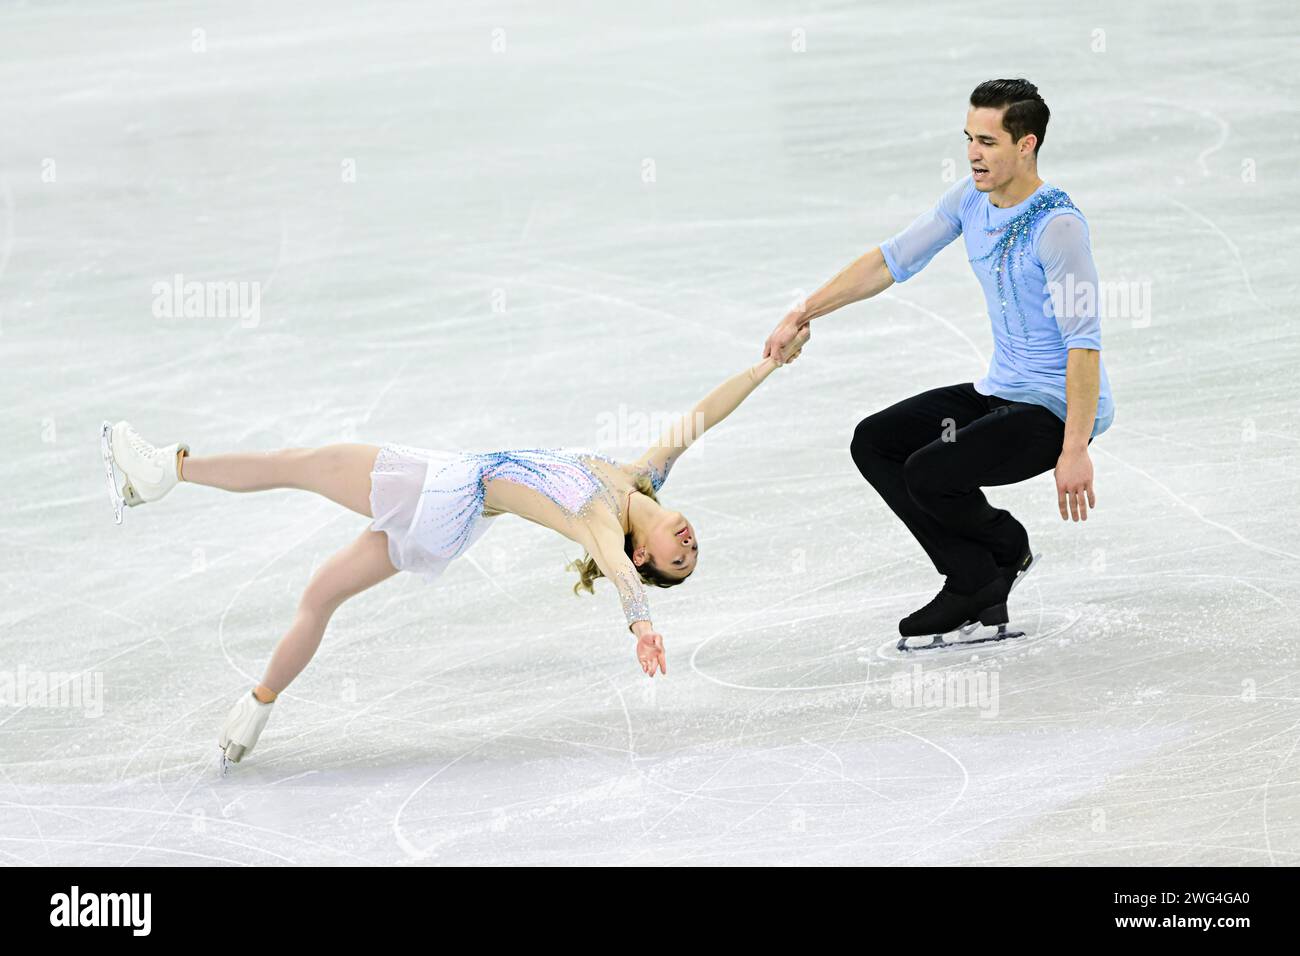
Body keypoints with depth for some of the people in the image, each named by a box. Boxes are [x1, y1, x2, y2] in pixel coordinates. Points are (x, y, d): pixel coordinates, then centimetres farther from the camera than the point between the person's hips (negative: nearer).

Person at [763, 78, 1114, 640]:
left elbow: (1084, 342, -27)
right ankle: (976, 587, 2)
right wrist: (804, 314, 10)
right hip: (1000, 393, 9)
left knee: (927, 474, -23)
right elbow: (893, 259, 12)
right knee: (874, 443, 2)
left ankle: (1007, 547, 9)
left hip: (1058, 408, -9)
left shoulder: (1057, 226, -24)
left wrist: (1075, 450, -31)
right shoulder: (971, 199, 1)